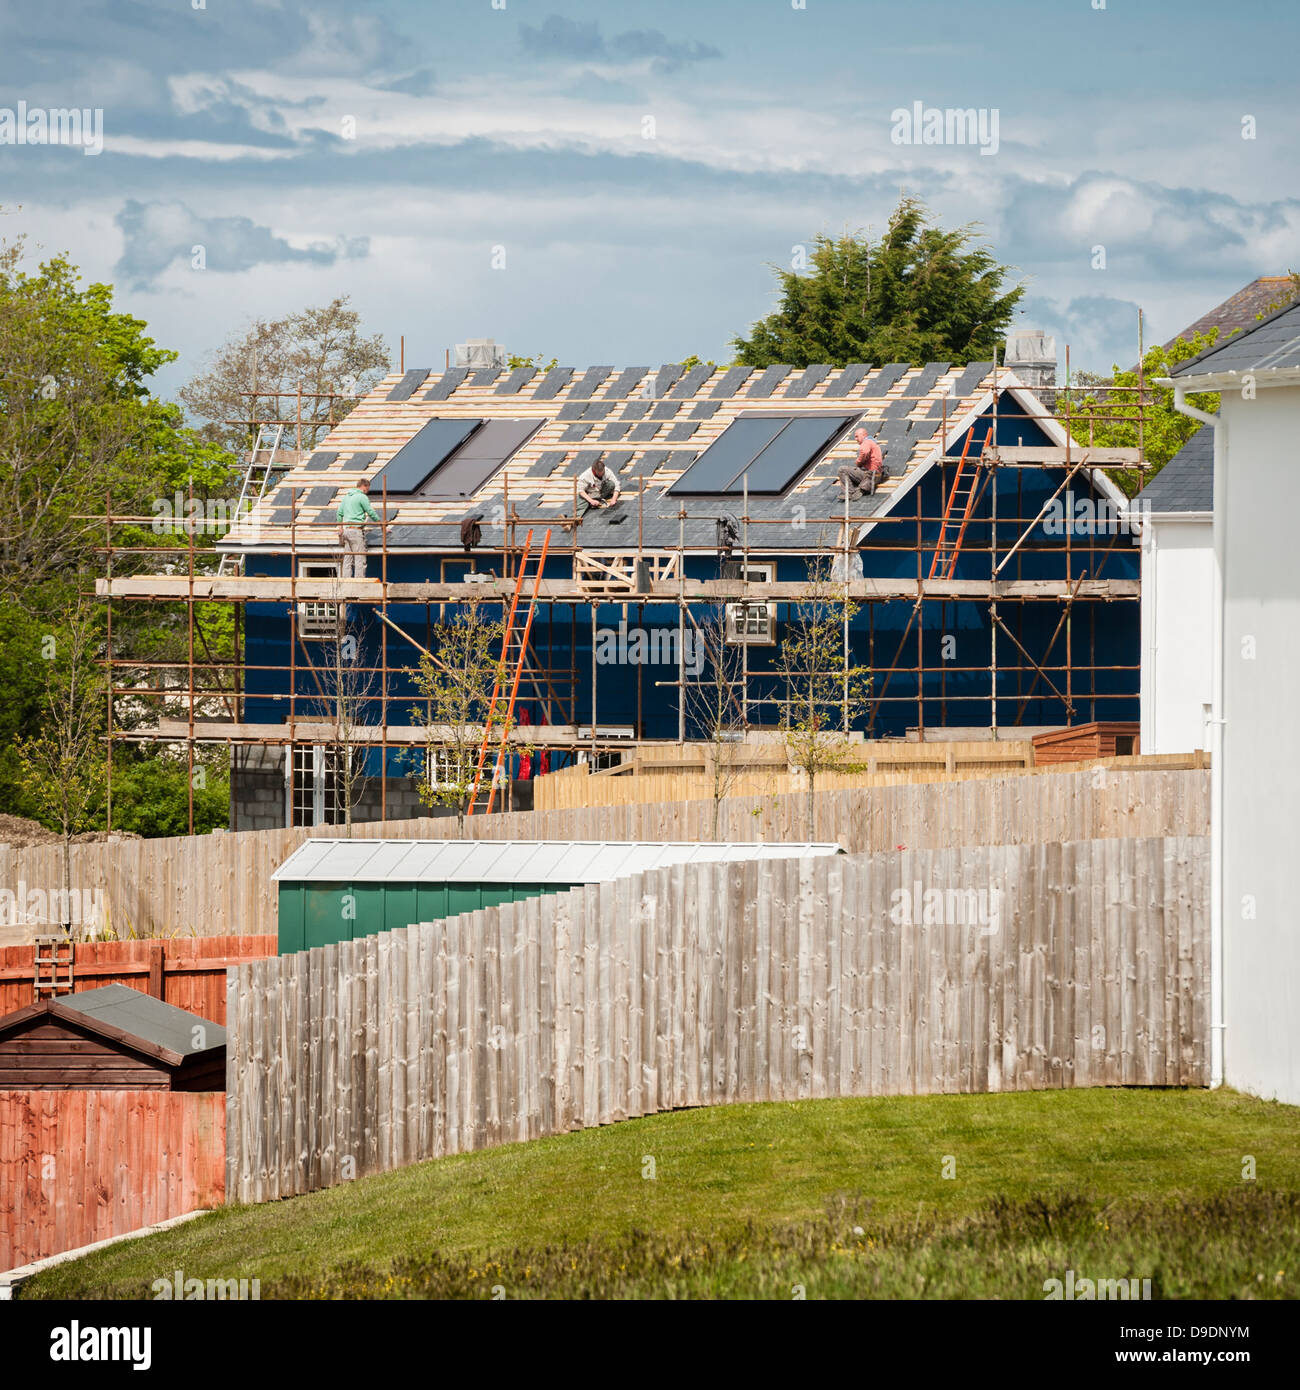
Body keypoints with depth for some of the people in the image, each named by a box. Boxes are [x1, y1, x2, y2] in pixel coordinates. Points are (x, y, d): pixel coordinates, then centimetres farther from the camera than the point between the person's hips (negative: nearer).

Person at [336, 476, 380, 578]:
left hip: (346, 529, 8)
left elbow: (339, 513, 16)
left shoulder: (346, 497, 15)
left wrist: (340, 528, 18)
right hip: (356, 530, -8)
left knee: (347, 558, 8)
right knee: (360, 559, -5)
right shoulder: (362, 497, -7)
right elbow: (371, 513, -5)